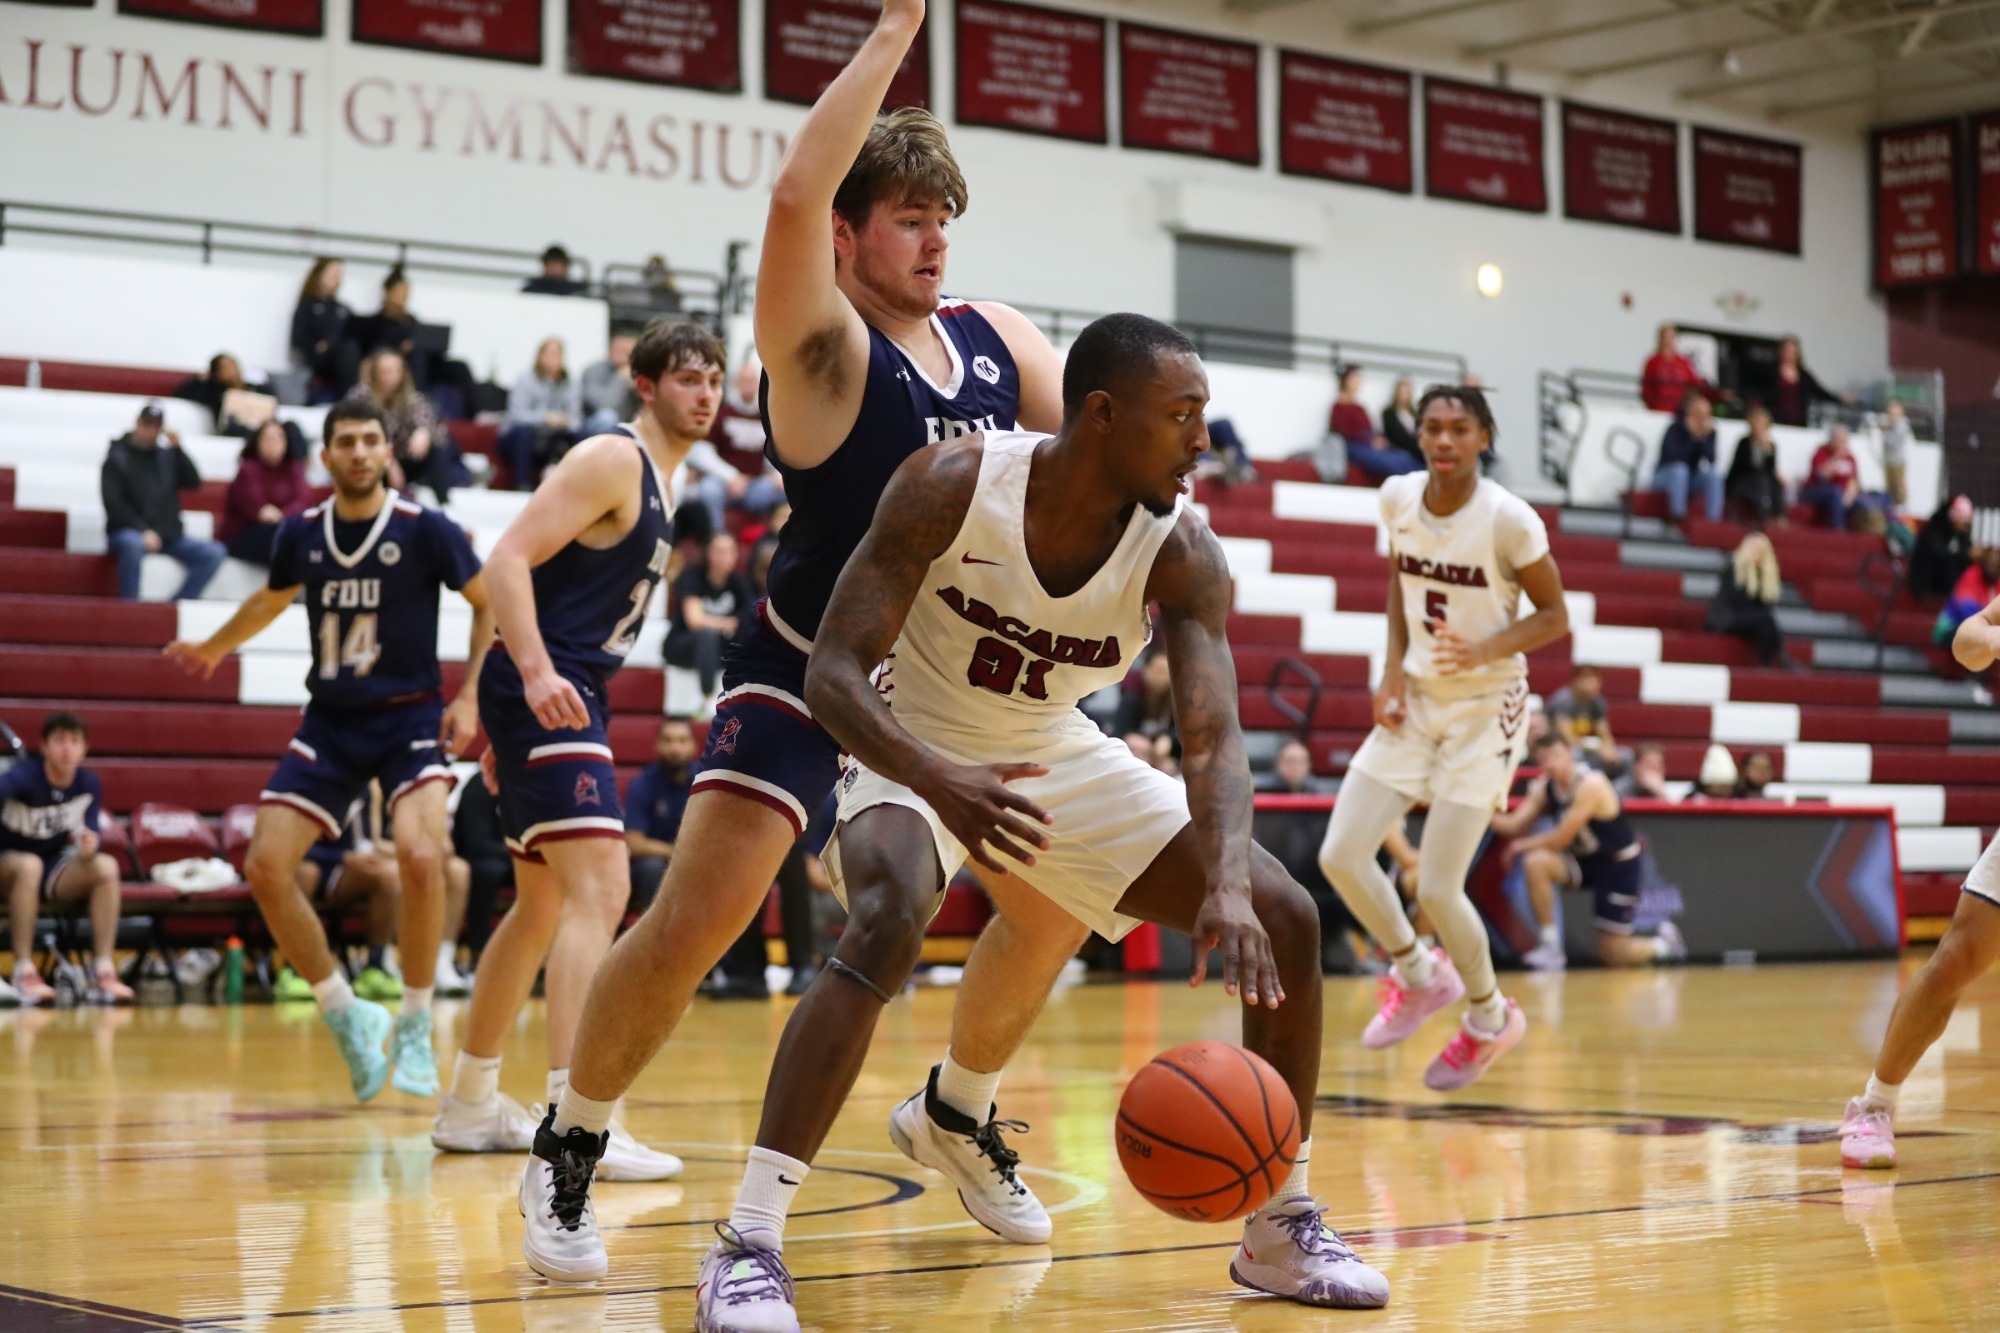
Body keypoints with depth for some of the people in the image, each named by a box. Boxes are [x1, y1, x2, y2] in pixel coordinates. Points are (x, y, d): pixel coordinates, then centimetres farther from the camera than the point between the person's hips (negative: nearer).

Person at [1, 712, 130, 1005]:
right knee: (29, 865, -37)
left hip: (55, 872, 4)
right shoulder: (25, 776, -21)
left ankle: (103, 972, -26)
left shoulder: (89, 784, -7)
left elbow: (91, 838, -9)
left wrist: (88, 850, -35)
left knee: (106, 866, -23)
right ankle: (24, 971, -34)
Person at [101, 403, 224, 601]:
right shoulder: (118, 458, 2)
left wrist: (178, 449, -6)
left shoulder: (167, 456, 16)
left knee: (214, 553, -12)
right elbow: (113, 503, -8)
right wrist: (143, 531, -20)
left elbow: (194, 483, 4)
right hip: (128, 532, -5)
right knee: (133, 544, -40)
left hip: (170, 535, 5)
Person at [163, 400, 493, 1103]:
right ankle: (344, 1013, 11)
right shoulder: (300, 534, 2)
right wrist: (214, 649, 35)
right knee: (266, 867, -8)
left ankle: (415, 1025, -7)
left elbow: (490, 603, 0)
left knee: (420, 856, -27)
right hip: (329, 721, 4)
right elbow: (272, 598, 23)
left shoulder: (425, 530, -10)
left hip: (411, 719, -4)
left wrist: (469, 696, -8)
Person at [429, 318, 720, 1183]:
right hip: (545, 695, -11)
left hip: (571, 698, 11)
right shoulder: (611, 461, -10)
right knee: (601, 890, -20)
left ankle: (471, 1106, 29)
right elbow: (509, 559, -20)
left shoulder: (658, 482, 19)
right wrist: (537, 674, -33)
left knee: (543, 904, 18)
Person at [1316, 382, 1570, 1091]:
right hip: (1416, 700, 6)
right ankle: (1420, 975, 23)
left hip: (1486, 708, -5)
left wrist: (1487, 649, -28)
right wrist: (1394, 668, 2)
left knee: (1436, 888, -8)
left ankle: (1490, 1018, 21)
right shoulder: (1398, 498, -4)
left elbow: (1554, 618, -11)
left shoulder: (1509, 519, -20)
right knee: (1341, 856, -4)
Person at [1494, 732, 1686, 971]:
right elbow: (1514, 825, -12)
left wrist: (1522, 845, -13)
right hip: (1585, 860, 6)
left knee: (1613, 956, -5)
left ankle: (1663, 943, 28)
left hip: (1620, 865, -6)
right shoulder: (1544, 787, -5)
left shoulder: (1591, 785, -26)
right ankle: (1550, 949, -17)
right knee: (1535, 862, -26)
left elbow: (1561, 840, -26)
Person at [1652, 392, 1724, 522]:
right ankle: (1678, 517, -39)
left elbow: (1710, 460, -17)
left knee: (1715, 472, -24)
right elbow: (1675, 458, -31)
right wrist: (1694, 437, -35)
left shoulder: (1709, 431, -4)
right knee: (1680, 469, -38)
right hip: (1666, 475, -4)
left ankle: (1713, 520, -29)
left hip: (1691, 478, 5)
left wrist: (1704, 438, -31)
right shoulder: (1675, 429, -17)